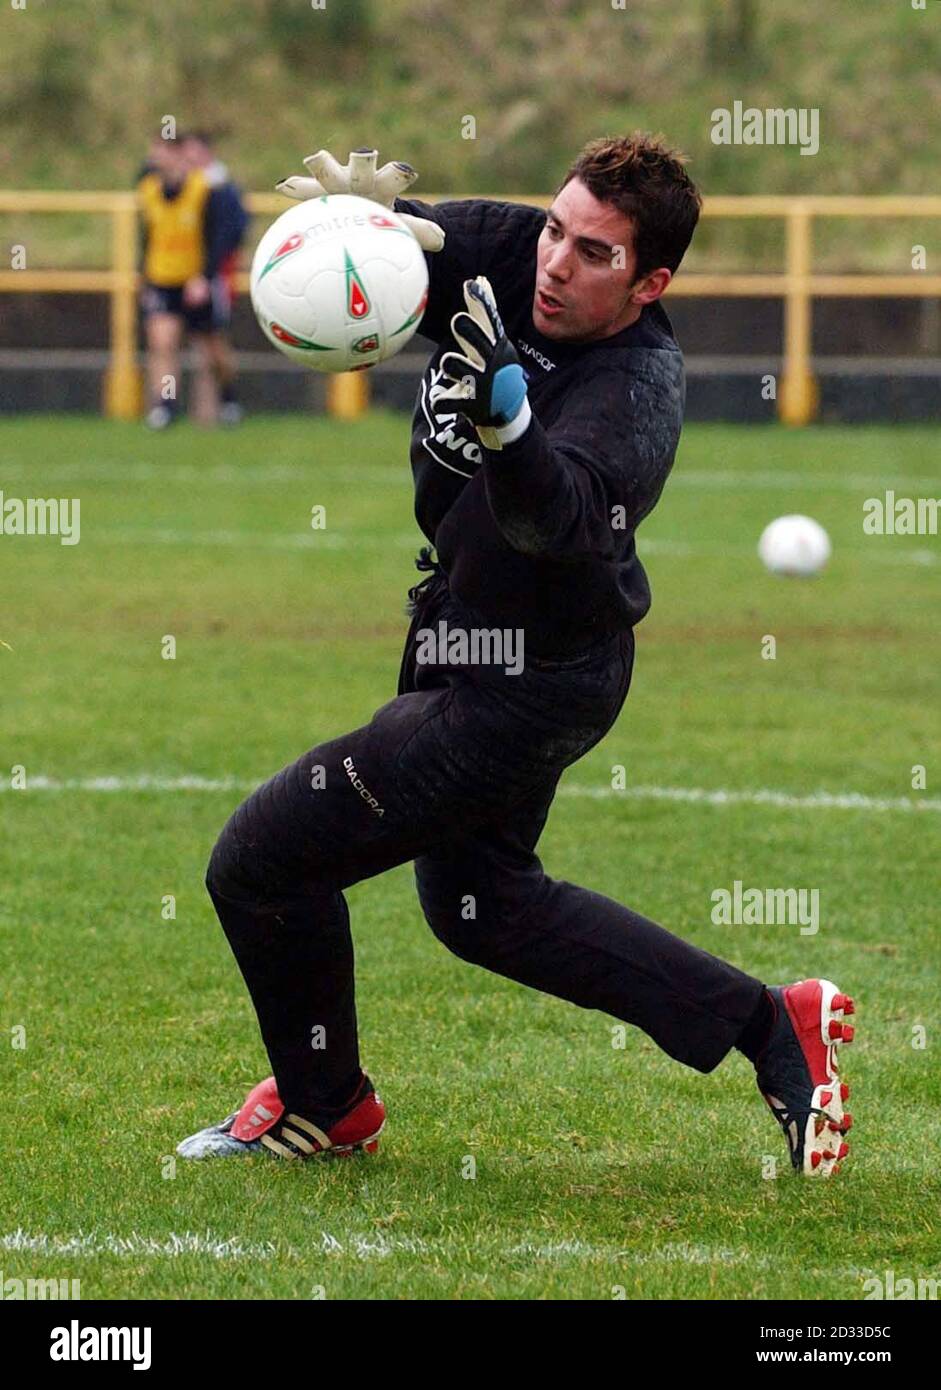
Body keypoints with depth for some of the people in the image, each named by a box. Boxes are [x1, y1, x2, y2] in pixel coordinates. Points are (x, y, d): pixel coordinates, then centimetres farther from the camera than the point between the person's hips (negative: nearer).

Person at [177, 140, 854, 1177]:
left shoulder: (630, 393, -32)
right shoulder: (505, 256, -11)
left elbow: (561, 515, -50)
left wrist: (505, 421, -72)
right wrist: (363, 208, -31)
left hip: (524, 690, -9)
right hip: (463, 649, 9)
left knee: (257, 866, -3)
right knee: (479, 903, 26)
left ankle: (323, 1103, 23)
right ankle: (769, 1026, 29)